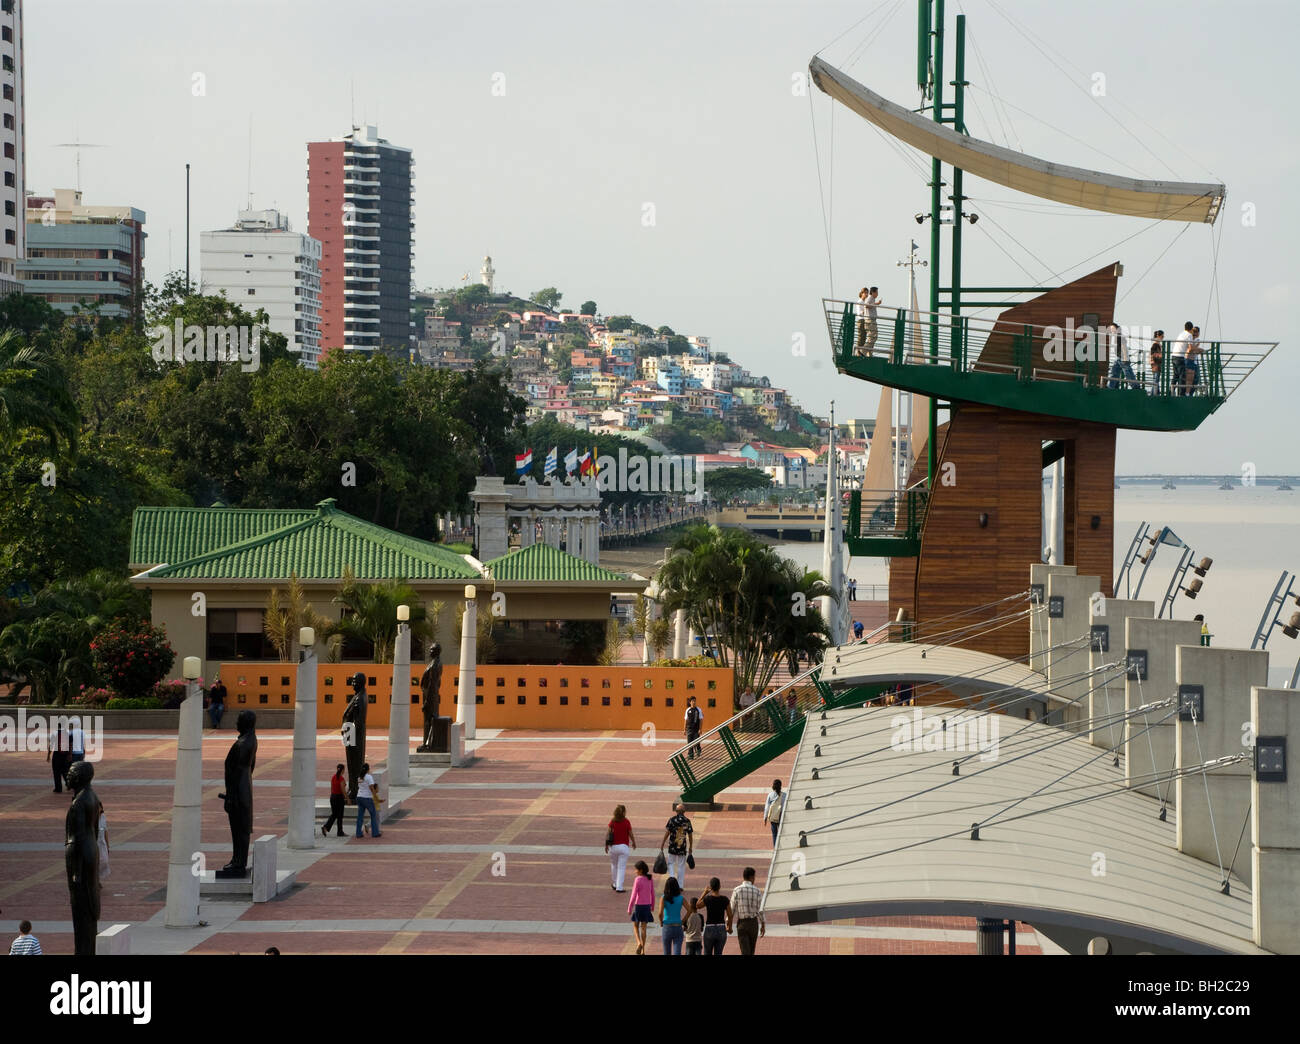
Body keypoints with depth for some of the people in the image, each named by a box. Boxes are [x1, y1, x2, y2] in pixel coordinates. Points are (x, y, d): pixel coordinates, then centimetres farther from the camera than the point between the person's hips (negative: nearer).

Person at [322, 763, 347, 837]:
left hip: (332, 797, 6)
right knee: (339, 816, 4)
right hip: (339, 797, -6)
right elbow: (343, 790, -17)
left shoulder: (333, 777, 5)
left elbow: (331, 788, 12)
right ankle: (340, 832, 11)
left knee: (333, 814, 12)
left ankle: (325, 827, -7)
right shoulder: (341, 778, -16)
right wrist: (347, 799, -7)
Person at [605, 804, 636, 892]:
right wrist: (634, 843, 14)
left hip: (613, 847, 3)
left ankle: (614, 884, 31)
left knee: (614, 865, 21)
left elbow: (608, 834, -6)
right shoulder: (627, 822, -9)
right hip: (624, 846, -3)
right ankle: (619, 887, -3)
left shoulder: (612, 822, -3)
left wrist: (606, 845, 3)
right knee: (621, 867, 1)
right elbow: (631, 834, -4)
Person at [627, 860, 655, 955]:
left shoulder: (638, 880, -16)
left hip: (638, 905, -4)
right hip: (647, 905, 4)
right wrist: (652, 907, 19)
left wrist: (629, 908, -9)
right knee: (643, 927, 10)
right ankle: (643, 950, 9)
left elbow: (633, 895, -16)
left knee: (635, 926, 12)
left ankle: (639, 943, -12)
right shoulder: (650, 879, 0)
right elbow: (652, 893, 8)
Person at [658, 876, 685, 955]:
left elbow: (660, 914, -17)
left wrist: (661, 923, 1)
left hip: (667, 927, -1)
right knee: (677, 953, -6)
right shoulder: (680, 898, -1)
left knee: (667, 953, 17)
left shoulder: (664, 898, -6)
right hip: (678, 927, 1)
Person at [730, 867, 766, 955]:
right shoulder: (757, 891, -3)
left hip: (741, 923, -2)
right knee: (751, 952, 17)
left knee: (745, 952, -6)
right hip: (753, 922, 2)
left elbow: (732, 909, -7)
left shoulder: (736, 890, -6)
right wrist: (763, 925, 6)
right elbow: (760, 910, -3)